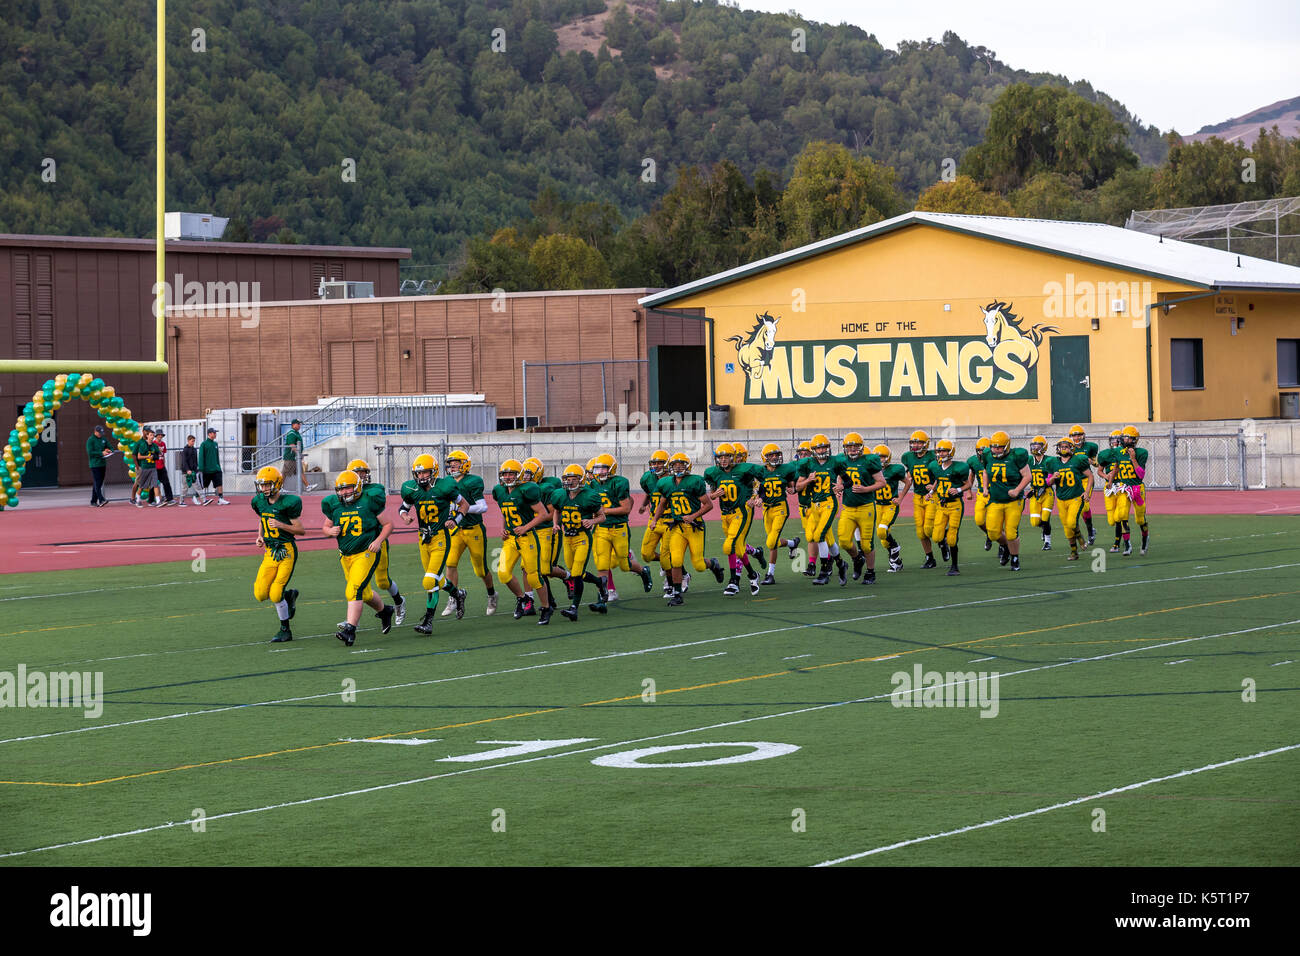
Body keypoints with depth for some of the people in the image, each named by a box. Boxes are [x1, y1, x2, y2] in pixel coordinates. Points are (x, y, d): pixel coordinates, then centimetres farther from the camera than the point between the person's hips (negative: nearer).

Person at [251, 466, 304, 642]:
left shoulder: (287, 503, -13)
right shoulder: (259, 502, 7)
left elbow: (301, 530, -8)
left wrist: (281, 525, -22)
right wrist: (260, 537, 9)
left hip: (287, 551, -6)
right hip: (270, 552, 6)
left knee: (275, 595, -12)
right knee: (260, 595, -4)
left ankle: (285, 631, 6)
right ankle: (289, 595, 25)